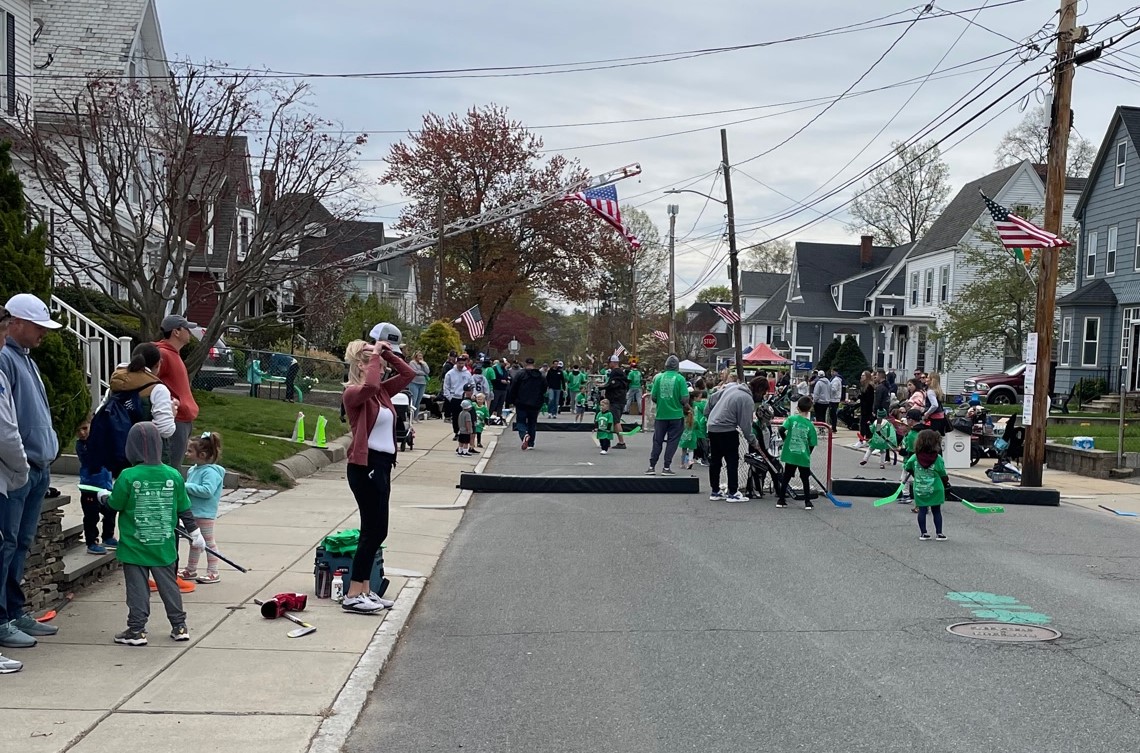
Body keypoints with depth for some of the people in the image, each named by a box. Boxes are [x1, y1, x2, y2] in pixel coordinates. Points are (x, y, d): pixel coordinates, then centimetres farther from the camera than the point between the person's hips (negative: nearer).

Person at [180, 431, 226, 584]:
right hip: (192, 512, 9)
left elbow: (207, 491, -31)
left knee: (208, 541, 2)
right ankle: (190, 570, 31)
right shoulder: (193, 470, 8)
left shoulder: (210, 472, -19)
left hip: (204, 514, -9)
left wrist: (187, 487, -26)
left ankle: (213, 572, 11)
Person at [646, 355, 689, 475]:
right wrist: (686, 407, 10)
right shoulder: (680, 378, -9)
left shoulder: (659, 377, -2)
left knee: (657, 441, 11)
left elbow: (653, 397, -1)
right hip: (676, 415, -2)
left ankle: (652, 466, 11)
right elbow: (685, 399, -12)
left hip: (661, 414, 2)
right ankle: (666, 467, 6)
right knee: (672, 441, 7)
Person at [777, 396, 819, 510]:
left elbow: (781, 430, -17)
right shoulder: (810, 425, -5)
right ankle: (807, 502, 12)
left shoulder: (792, 419, -6)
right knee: (805, 479, 12)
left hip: (790, 455, 1)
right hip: (803, 457, -1)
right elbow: (812, 445, -3)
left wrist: (786, 440, 2)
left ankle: (781, 500, 15)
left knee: (786, 477, 12)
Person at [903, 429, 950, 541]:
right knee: (936, 511, 9)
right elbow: (943, 475, -3)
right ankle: (939, 533, 13)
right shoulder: (938, 459, -12)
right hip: (935, 490, -2)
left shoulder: (914, 458, -5)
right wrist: (947, 484, 15)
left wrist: (904, 478, 29)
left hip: (919, 490, 2)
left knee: (922, 511, 8)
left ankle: (923, 533, 10)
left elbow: (906, 468, 9)